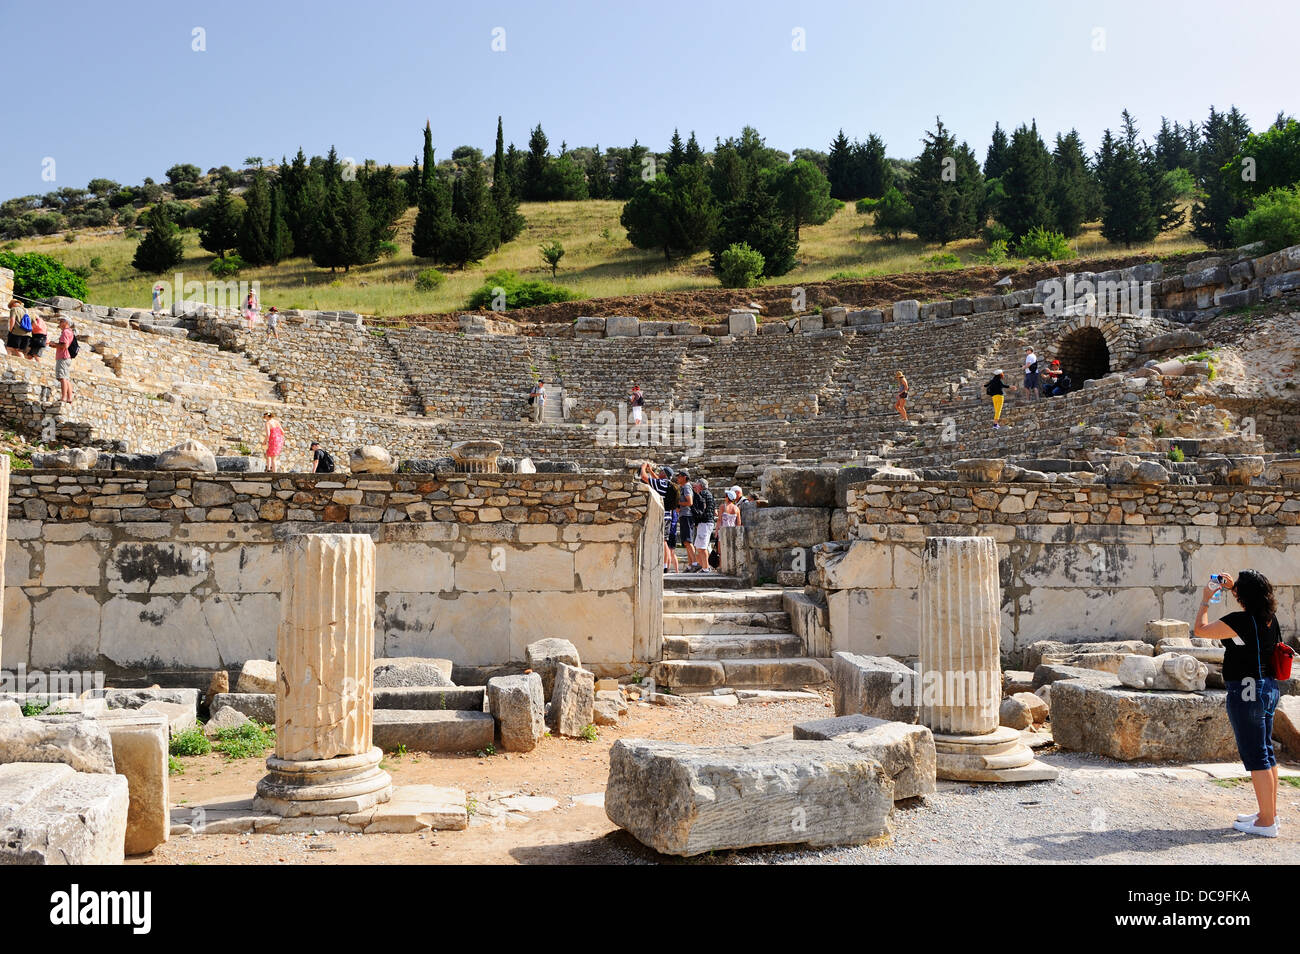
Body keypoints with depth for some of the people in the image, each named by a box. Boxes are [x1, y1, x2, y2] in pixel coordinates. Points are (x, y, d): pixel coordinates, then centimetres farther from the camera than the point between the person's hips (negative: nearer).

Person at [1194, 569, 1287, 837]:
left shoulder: (1240, 621, -21)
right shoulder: (1269, 617, 4)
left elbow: (1201, 629, -10)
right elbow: (1252, 604, 29)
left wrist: (1205, 600, 2)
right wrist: (1232, 586, 23)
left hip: (1246, 692, -9)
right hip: (1268, 689, 9)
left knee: (1256, 757, -3)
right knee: (1266, 752, 17)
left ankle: (1266, 822, 3)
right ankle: (1269, 813, 27)